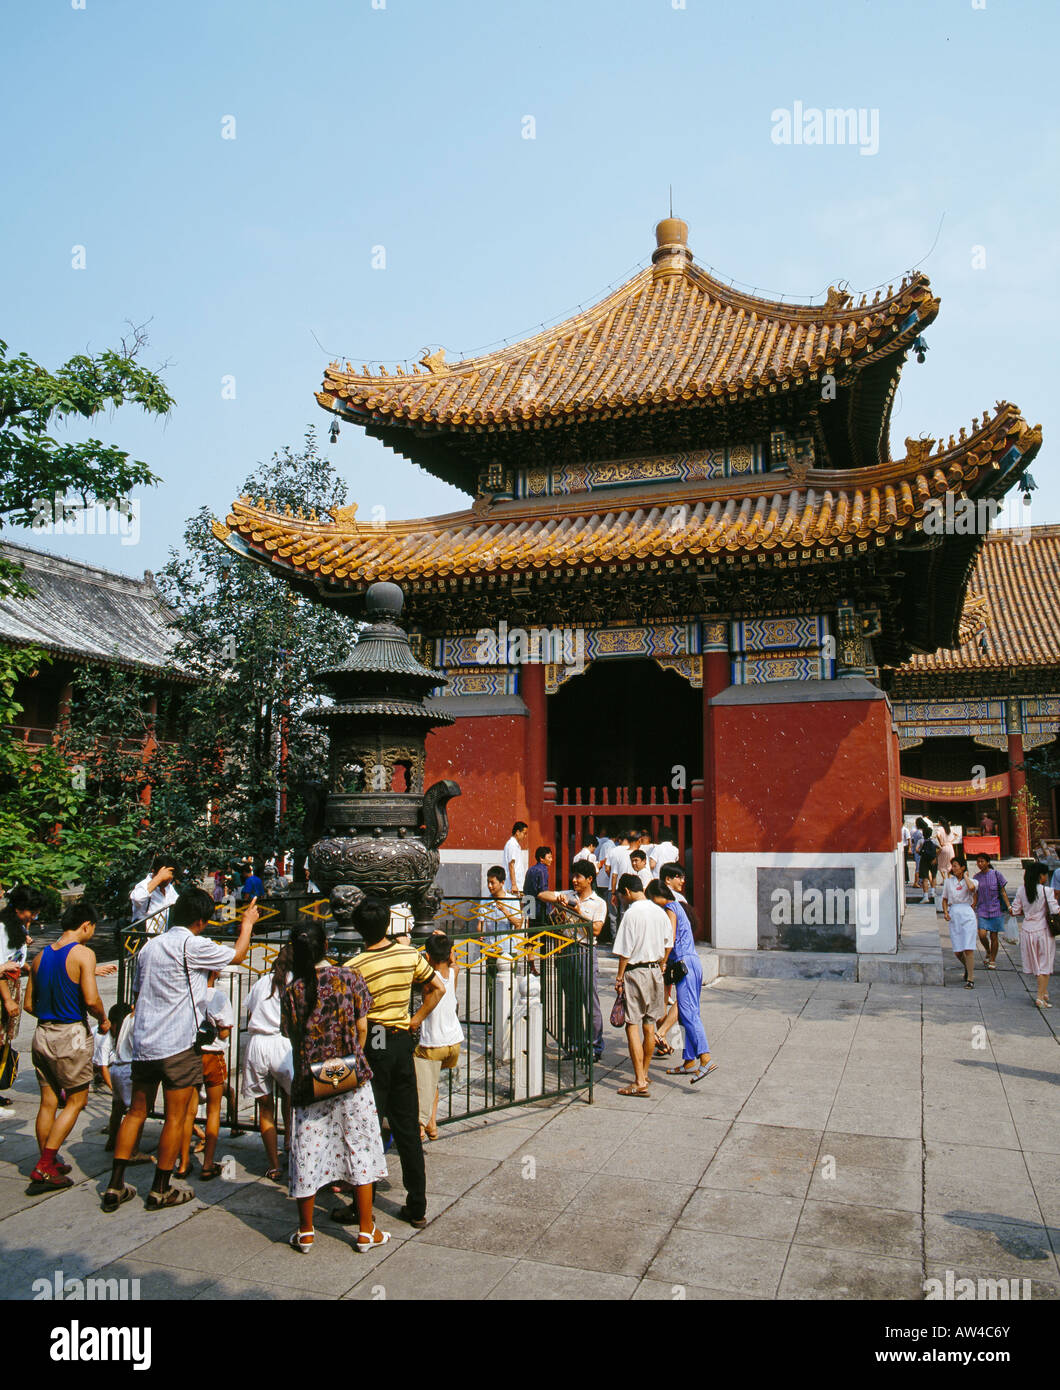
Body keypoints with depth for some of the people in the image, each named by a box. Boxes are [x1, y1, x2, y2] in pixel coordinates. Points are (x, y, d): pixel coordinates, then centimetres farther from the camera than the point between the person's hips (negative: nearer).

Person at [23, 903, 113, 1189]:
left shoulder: (41, 955, 9)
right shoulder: (83, 953, -12)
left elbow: (29, 1004, 12)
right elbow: (91, 1000, -19)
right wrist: (104, 1020, -1)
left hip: (42, 1034, 7)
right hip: (71, 1036, -7)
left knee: (48, 1102, 15)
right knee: (76, 1101, 6)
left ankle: (47, 1163, 23)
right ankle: (45, 1165, 1)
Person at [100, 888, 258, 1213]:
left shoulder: (149, 946, 11)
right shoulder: (192, 945, -12)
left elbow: (137, 992, 19)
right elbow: (237, 955, -1)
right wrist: (248, 922, 14)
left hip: (142, 1042, 7)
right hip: (178, 1045, -7)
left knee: (136, 1111, 15)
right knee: (175, 1116, 4)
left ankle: (115, 1186, 17)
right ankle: (160, 1191, 12)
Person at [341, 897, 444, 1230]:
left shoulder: (353, 966, -16)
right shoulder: (410, 955, -2)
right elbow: (437, 988, 9)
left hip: (370, 1046, -4)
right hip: (402, 1043, 5)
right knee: (407, 1128, 12)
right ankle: (417, 1207, 18)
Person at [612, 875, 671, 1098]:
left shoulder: (631, 914, -15)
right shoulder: (660, 912, 6)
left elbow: (625, 952, -14)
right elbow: (668, 945, 13)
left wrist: (619, 978, -6)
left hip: (635, 972, -7)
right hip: (655, 971, 7)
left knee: (632, 1025, -5)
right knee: (649, 1025, 16)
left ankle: (640, 1082, -8)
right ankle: (644, 1073, 28)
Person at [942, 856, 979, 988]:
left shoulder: (970, 880, 2)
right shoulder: (948, 881, 11)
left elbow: (972, 888, -23)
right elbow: (945, 899, 17)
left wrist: (965, 876, -7)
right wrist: (945, 912, 1)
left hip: (967, 914, -4)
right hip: (953, 915, 4)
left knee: (968, 949, -10)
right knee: (956, 950, 5)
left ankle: (970, 979, -4)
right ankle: (968, 967, 35)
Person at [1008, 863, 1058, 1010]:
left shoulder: (1021, 890, -2)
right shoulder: (1046, 891, -14)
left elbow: (1014, 911, 1)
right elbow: (1055, 912, -18)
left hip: (1027, 930, 4)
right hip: (1043, 930, -4)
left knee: (1035, 963, 19)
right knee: (1045, 965, 6)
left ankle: (1044, 992, 32)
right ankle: (1041, 997, 4)